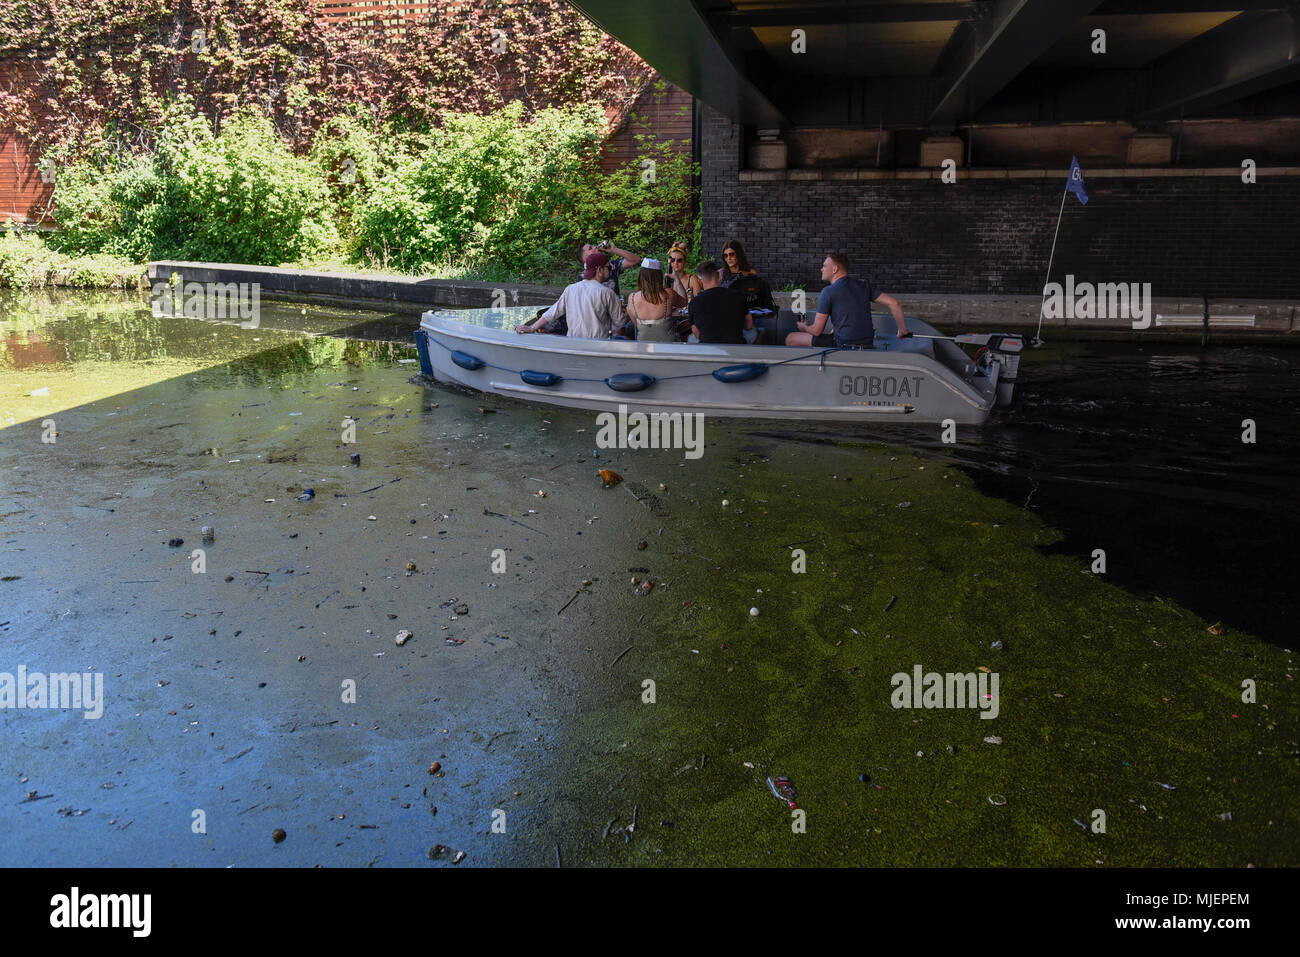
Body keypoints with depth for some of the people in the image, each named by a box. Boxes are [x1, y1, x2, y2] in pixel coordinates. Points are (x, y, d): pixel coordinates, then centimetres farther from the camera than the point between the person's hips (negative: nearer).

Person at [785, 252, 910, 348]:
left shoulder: (828, 292, -8)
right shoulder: (864, 285, 8)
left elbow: (816, 331, -7)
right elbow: (893, 303, 3)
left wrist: (804, 327, 17)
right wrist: (902, 329, 16)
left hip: (843, 345, -7)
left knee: (791, 339, 3)